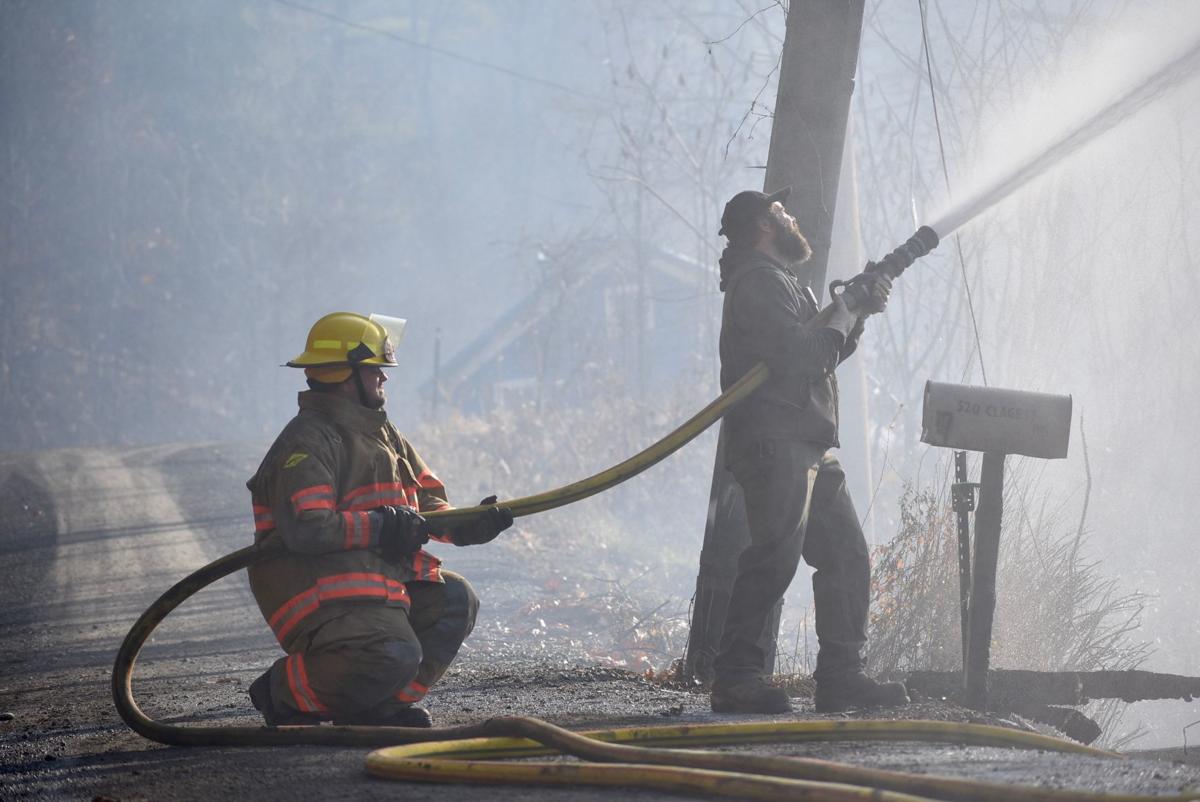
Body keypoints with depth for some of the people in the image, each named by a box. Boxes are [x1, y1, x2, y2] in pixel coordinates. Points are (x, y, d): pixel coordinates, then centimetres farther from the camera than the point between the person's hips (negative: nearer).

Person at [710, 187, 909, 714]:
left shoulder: (778, 282, 26)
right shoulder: (759, 281, -8)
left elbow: (822, 354, 29)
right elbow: (799, 354, -19)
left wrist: (859, 312, 14)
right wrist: (846, 312, -5)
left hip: (810, 448, 11)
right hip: (775, 443, -11)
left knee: (847, 556, 7)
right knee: (774, 559, -15)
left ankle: (841, 676, 7)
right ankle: (734, 676, -14)